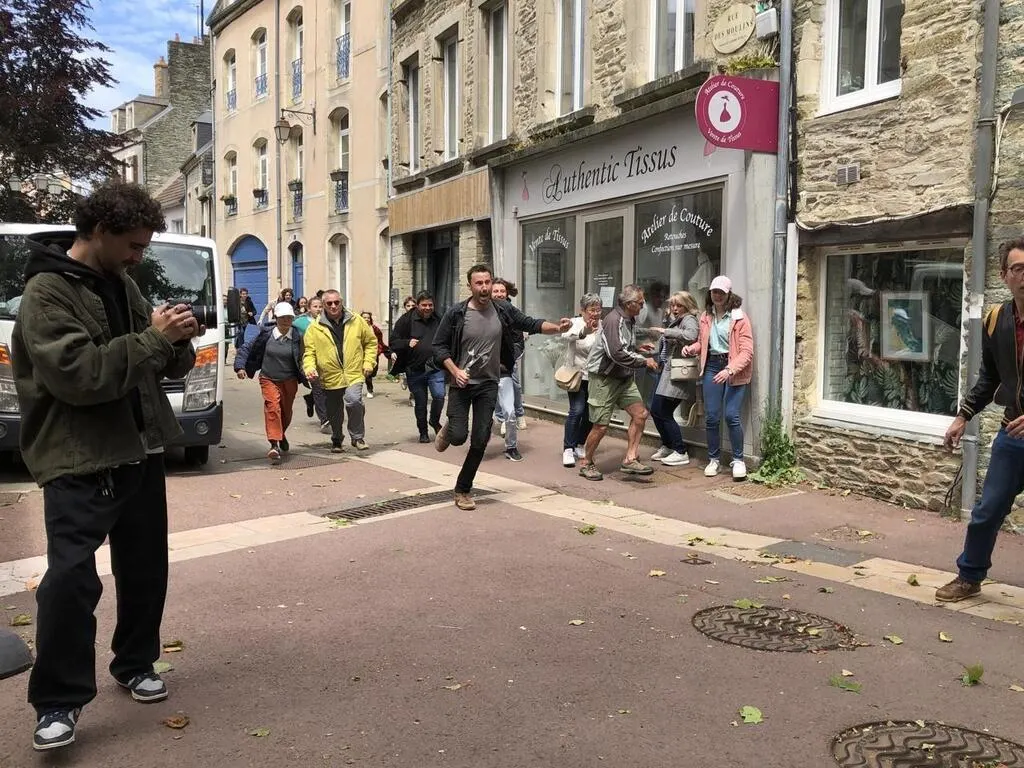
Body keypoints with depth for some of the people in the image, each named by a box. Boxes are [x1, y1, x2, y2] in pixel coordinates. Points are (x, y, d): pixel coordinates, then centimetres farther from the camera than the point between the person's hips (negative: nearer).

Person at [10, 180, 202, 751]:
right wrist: (153, 338, -22)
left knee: (146, 568, 13)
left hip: (141, 451, 7)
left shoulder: (124, 285, 12)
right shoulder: (47, 292, -11)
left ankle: (136, 664, 32)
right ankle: (59, 701, 5)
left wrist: (178, 341, -6)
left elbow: (168, 367, 16)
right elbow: (77, 374, -23)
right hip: (78, 461, -7)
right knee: (71, 577, -12)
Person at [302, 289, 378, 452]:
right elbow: (309, 352, 1)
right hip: (330, 378, 1)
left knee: (354, 401, -26)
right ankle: (336, 441, 39)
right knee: (335, 413, 13)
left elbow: (371, 341, 13)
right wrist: (309, 368, -17)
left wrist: (368, 362, 3)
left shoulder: (357, 321, 3)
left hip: (354, 374, -1)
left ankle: (358, 437, -8)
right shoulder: (314, 328, 0)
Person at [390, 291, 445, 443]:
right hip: (415, 370, -1)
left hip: (435, 368, 1)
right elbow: (393, 342, -2)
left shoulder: (438, 320, 8)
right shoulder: (407, 320, -3)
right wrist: (407, 343, -19)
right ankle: (423, 432, 28)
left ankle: (435, 421, 12)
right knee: (420, 403, 9)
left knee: (439, 396, -17)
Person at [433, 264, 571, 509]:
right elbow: (439, 346, -5)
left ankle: (463, 489, 19)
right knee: (458, 436, -9)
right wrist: (454, 370, -18)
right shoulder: (456, 313, -10)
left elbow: (531, 324, 3)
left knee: (480, 440, 2)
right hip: (461, 383, -2)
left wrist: (557, 327, -13)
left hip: (488, 385, 2)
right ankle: (448, 431, 31)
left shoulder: (503, 310, -3)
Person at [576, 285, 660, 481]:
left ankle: (630, 459, 3)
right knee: (601, 425, -3)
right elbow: (617, 354, -28)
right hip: (604, 378, -9)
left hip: (624, 378, 9)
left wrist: (638, 349, 6)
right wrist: (644, 361, -19)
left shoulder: (630, 320, 11)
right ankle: (586, 463, 15)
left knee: (640, 414, -2)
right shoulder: (613, 320, -20)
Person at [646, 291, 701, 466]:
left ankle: (681, 452, 5)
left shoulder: (689, 320, -7)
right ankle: (667, 446, 28)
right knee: (655, 411, 11)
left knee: (664, 413, -7)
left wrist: (665, 331, -26)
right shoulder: (674, 320, 18)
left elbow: (691, 335, -31)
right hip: (666, 371, 9)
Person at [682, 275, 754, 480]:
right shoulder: (706, 317, 9)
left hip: (734, 369, -4)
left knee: (731, 415, -12)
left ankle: (738, 460, 5)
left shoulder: (739, 317, -7)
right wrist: (691, 348, 2)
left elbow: (746, 351, -12)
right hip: (712, 367, 4)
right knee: (711, 416, 3)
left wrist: (730, 370, -25)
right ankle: (714, 459, 20)